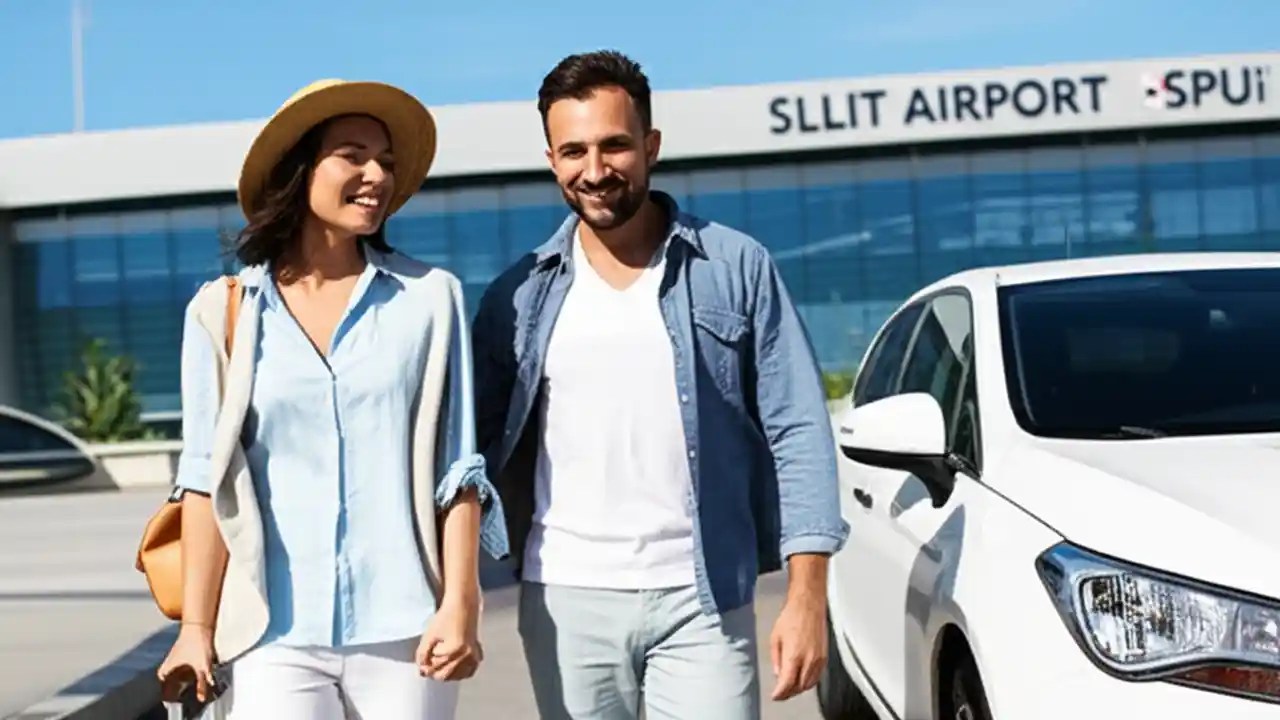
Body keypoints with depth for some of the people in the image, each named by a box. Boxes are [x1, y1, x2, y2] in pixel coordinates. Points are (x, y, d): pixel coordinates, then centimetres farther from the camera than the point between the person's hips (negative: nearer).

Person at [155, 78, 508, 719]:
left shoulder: (430, 298, 1)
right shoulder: (225, 312, 3)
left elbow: (459, 467, 2)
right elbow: (206, 479, 3)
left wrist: (460, 605, -4)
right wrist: (197, 626, 1)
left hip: (404, 631, 0)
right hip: (276, 635, 0)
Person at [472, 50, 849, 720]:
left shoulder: (737, 268, -1)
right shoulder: (520, 294, 4)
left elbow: (798, 432, -3)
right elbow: (478, 440, 7)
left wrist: (806, 594, -9)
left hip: (703, 600, -2)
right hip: (565, 600, 2)